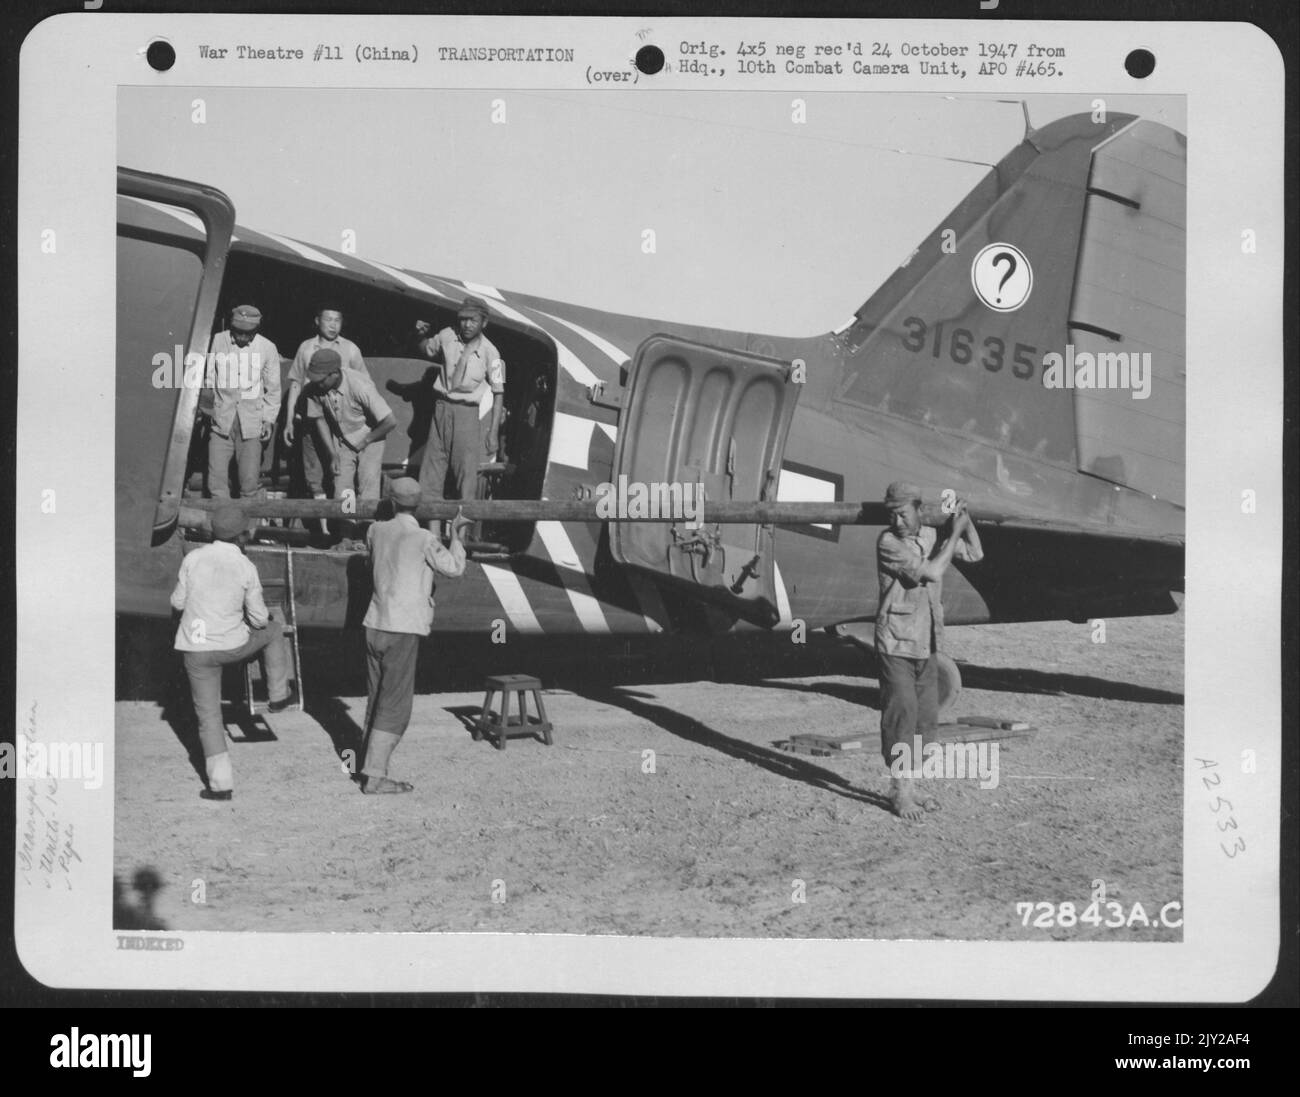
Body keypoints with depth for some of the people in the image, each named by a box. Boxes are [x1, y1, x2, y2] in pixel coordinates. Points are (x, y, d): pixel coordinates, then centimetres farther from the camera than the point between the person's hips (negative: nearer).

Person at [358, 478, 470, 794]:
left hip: (375, 625, 6)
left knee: (377, 703, 15)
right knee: (394, 707, -2)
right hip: (404, 629, -6)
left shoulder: (376, 531, 5)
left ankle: (371, 768, 18)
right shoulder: (423, 539, -11)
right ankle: (374, 775, -5)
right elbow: (455, 568, 0)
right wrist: (455, 533, 11)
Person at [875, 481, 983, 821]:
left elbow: (976, 554, 17)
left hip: (927, 645, 6)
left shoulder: (931, 536, 6)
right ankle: (900, 791, 0)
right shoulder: (888, 543, -13)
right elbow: (932, 572, -21)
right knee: (901, 716, -7)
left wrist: (965, 518, 4)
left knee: (926, 719, 7)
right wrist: (955, 532, -12)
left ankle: (909, 786, 16)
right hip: (896, 644, -6)